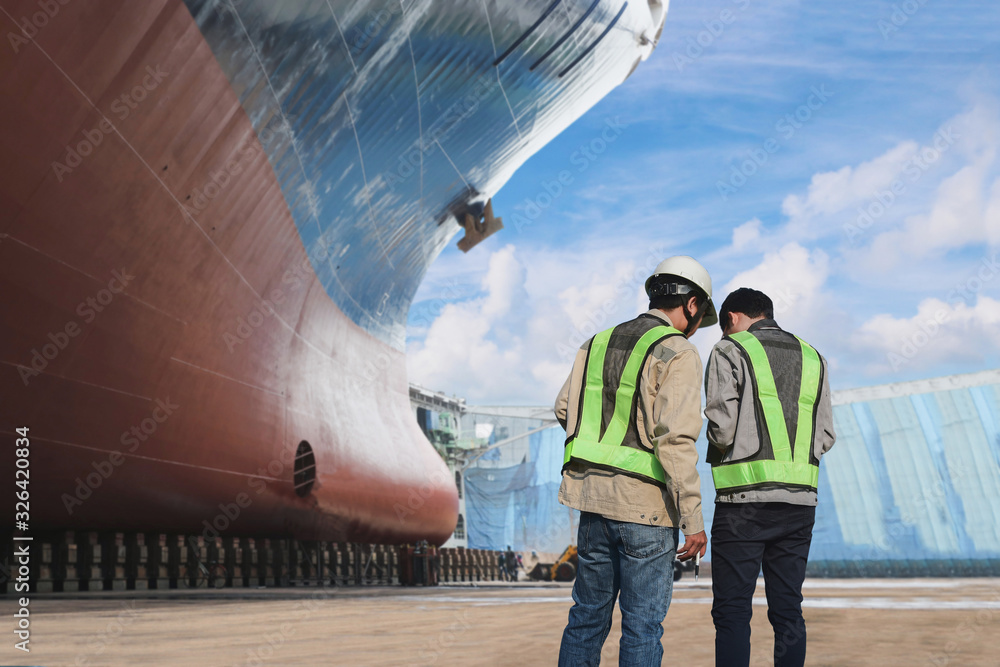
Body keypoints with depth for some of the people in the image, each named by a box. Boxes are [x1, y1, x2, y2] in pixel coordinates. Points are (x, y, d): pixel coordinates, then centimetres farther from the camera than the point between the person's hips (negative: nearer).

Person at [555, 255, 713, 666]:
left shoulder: (598, 343, 11)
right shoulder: (678, 353, -9)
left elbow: (565, 409, 13)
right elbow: (676, 439, -18)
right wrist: (693, 519, -14)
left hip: (593, 494, 6)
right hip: (645, 505, -6)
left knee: (588, 614, 17)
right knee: (642, 624, 6)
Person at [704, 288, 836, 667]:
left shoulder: (729, 351, -1)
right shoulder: (812, 358, 15)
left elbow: (722, 425, -11)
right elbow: (826, 436, 11)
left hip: (745, 497, -5)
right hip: (801, 500, 5)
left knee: (732, 611, 0)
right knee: (787, 610, 10)